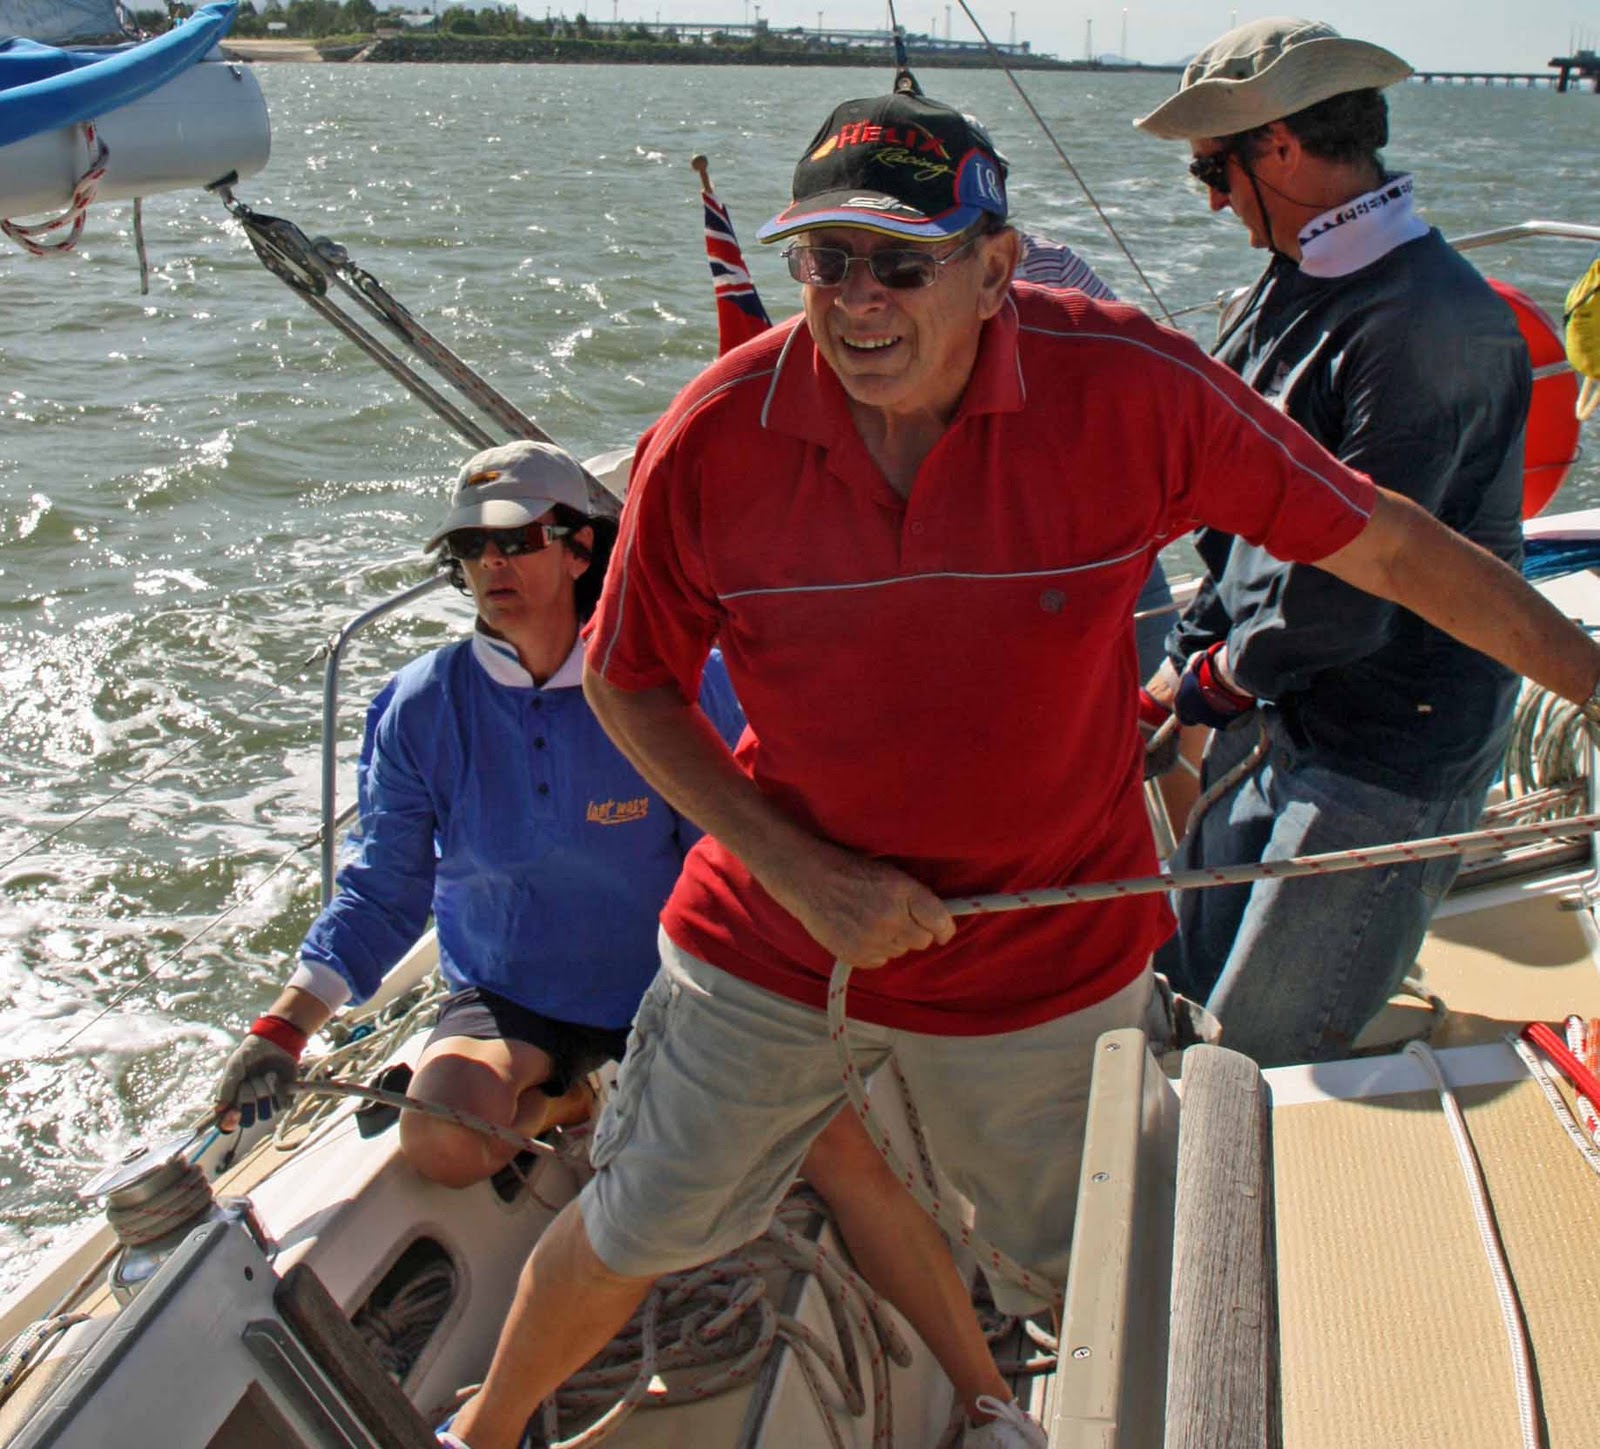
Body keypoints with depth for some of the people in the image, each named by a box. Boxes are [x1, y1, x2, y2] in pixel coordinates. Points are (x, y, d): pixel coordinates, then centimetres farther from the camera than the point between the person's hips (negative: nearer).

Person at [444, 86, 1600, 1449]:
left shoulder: (1130, 390, -22)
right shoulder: (710, 442, -18)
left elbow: (1391, 545, -12)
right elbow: (628, 682, -5)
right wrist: (805, 876, -15)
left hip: (1049, 953, 0)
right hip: (770, 940, 1)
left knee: (1101, 1278, 20)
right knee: (626, 1235, 16)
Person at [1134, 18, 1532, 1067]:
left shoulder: (1433, 323, -24)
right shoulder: (1292, 289, 7)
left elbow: (1350, 589, -25)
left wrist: (1212, 682, -10)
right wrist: (1189, 657, 7)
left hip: (1387, 759, -9)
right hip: (1272, 719, 9)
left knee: (1260, 1071, -2)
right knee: (1180, 1002, 16)